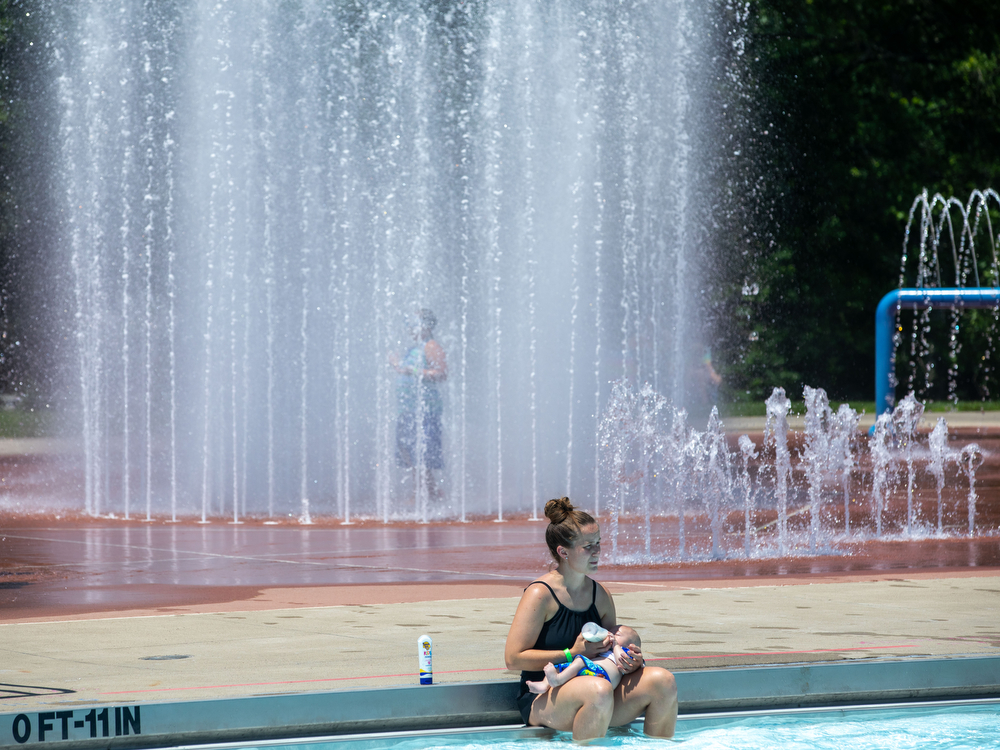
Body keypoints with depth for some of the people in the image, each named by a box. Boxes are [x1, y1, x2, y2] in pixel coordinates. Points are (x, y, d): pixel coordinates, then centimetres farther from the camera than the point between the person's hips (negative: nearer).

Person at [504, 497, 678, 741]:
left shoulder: (600, 595, 12)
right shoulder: (540, 595, -10)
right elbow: (514, 658, -14)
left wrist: (631, 662, -3)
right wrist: (572, 654, -16)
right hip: (542, 699, -7)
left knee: (662, 681, -10)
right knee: (599, 691, -38)